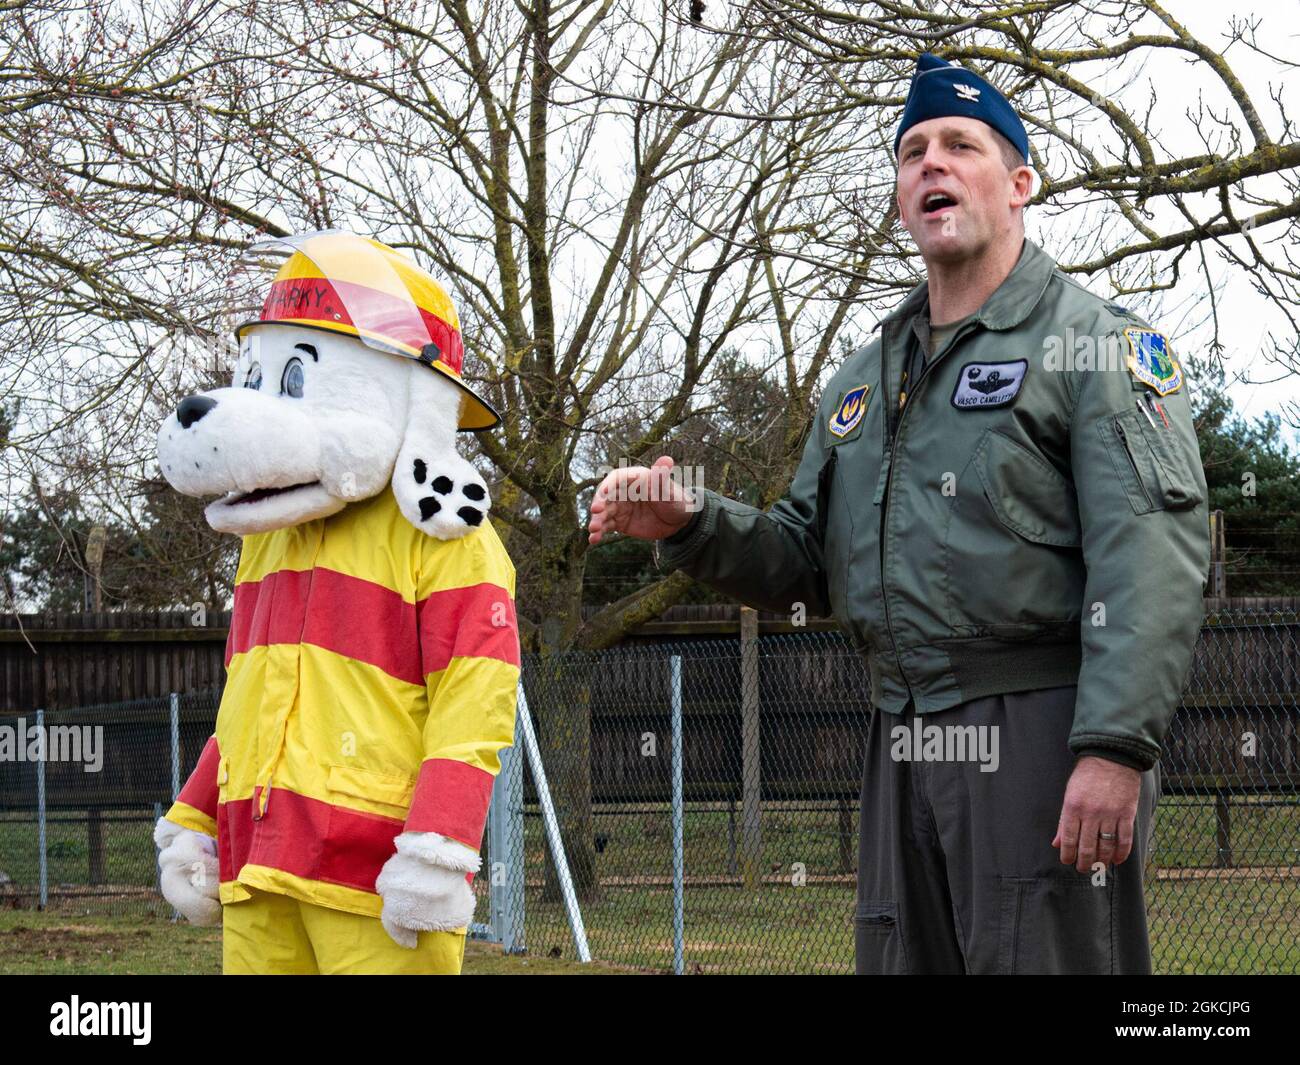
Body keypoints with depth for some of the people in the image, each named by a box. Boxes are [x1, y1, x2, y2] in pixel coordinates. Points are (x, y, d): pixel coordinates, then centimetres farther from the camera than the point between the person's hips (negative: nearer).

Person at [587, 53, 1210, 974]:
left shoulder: (1094, 342, -2)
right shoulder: (865, 379, 21)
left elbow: (1153, 553, -14)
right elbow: (807, 561, 24)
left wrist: (1115, 749, -25)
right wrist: (689, 526, 3)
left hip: (1042, 728, -7)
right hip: (904, 751, 7)